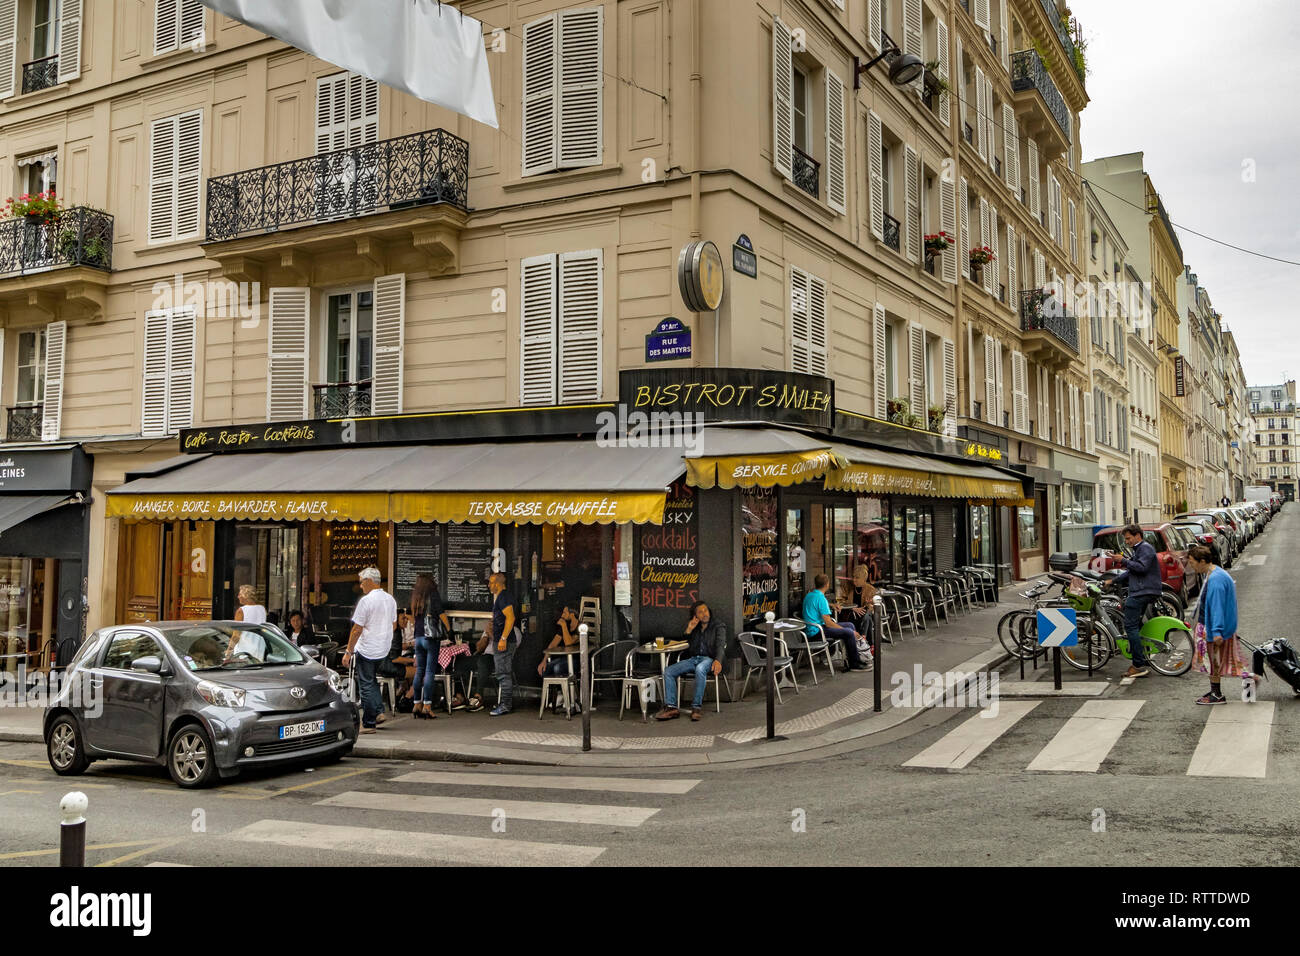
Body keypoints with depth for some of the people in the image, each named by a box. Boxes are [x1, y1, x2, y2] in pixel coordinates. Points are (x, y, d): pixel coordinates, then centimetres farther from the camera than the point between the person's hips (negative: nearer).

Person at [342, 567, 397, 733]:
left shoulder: (366, 600, -17)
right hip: (384, 650, 7)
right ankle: (378, 712, 15)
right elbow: (394, 625, 16)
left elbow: (357, 629, -17)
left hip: (366, 650, -7)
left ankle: (369, 724, 5)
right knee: (372, 680, 23)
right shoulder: (390, 599, 7)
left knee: (367, 685, 0)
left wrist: (348, 652, -12)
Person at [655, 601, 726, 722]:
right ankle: (671, 707, -21)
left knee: (700, 669, -40)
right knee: (668, 672, -16)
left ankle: (697, 706, -35)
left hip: (708, 658, -5)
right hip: (692, 659, 5)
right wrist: (688, 630, 1)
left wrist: (717, 660, -30)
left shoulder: (718, 626, 6)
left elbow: (720, 645, -10)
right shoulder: (694, 627, 20)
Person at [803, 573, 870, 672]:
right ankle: (854, 664, -10)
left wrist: (831, 605, 31)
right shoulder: (820, 598, -18)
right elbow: (828, 623, -20)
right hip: (816, 632, -10)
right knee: (849, 632, -20)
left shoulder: (809, 595, 11)